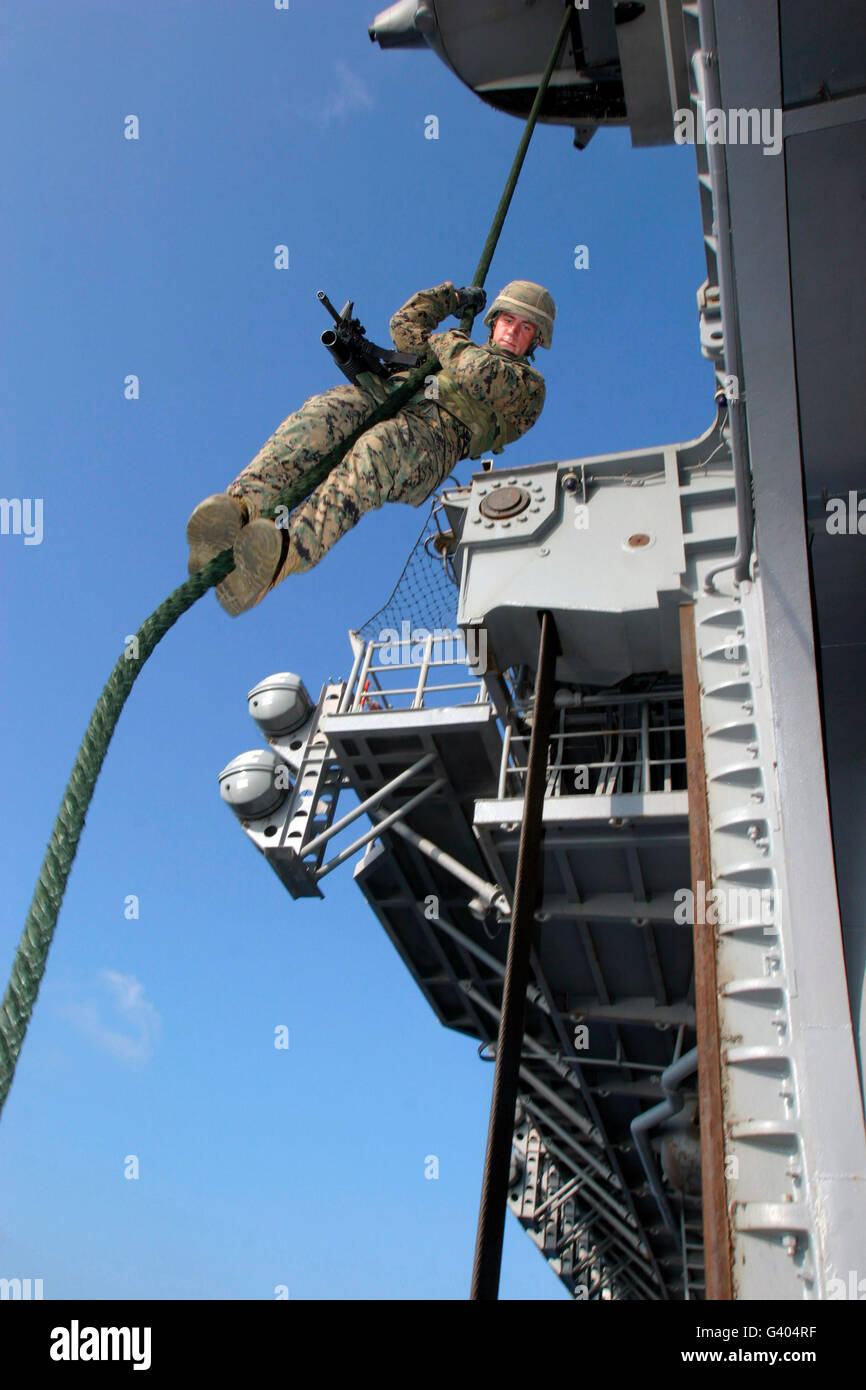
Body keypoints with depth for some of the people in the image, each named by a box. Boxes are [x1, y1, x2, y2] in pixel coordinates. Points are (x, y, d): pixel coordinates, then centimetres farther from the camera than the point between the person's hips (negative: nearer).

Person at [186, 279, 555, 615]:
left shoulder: (528, 383, 26)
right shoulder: (465, 349, 43)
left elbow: (477, 379, 10)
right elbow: (405, 324, 39)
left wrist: (449, 340, 26)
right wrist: (455, 297, 45)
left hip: (436, 428, -5)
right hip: (381, 398, 6)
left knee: (380, 448, -41)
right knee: (321, 414, -31)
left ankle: (283, 554, -65)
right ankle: (239, 507, -55)